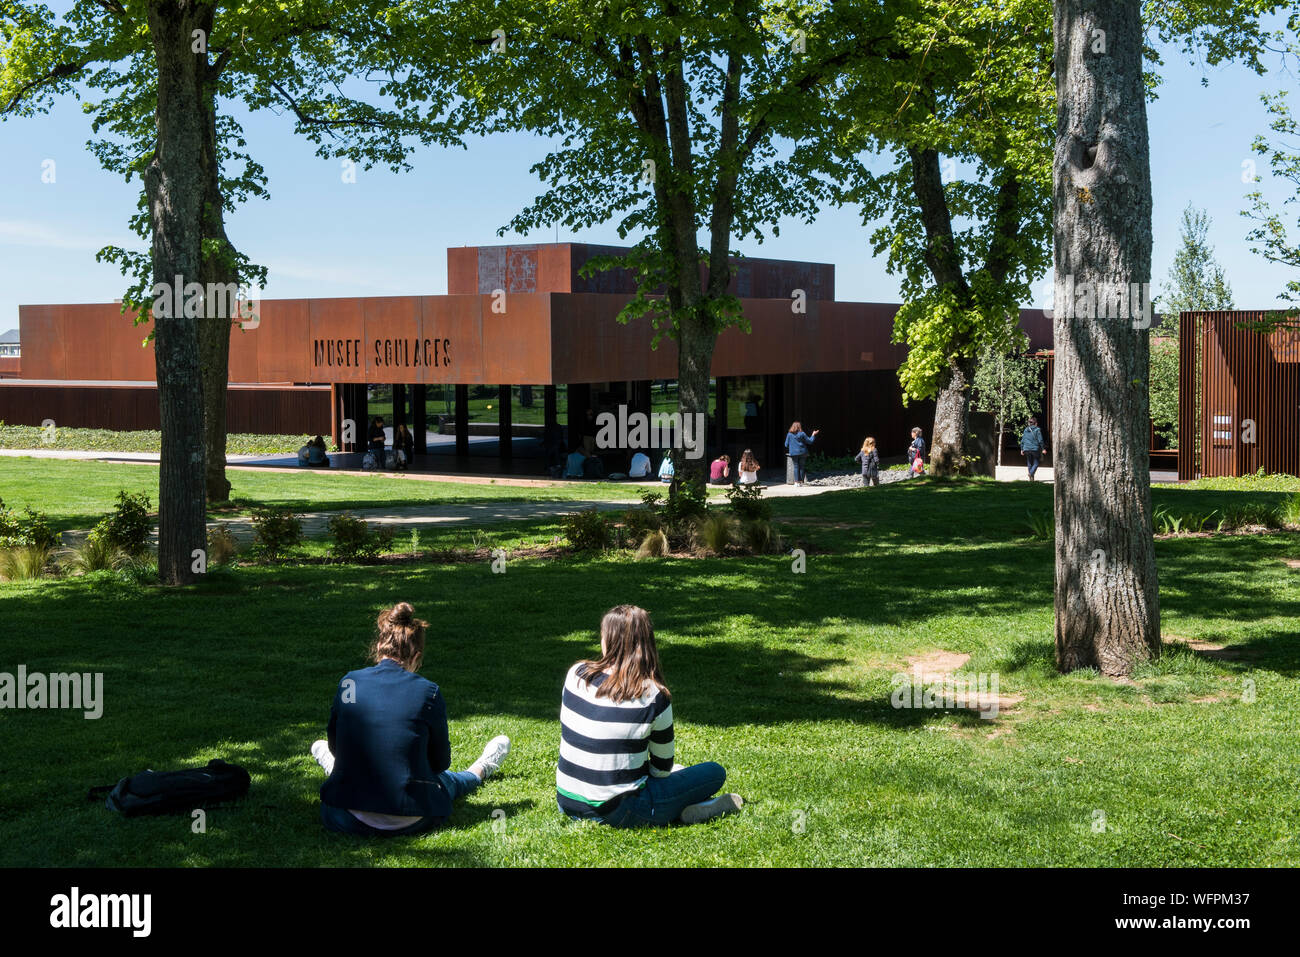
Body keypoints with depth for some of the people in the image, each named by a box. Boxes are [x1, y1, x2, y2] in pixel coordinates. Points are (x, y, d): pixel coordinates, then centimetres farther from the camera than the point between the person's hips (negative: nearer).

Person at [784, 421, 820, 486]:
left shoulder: (789, 434, 0)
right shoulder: (802, 434, -4)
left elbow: (786, 445, 4)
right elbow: (810, 441, 1)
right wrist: (813, 435, 15)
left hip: (793, 453, 1)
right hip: (802, 453, -1)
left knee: (796, 467, 4)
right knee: (801, 467, 6)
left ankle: (796, 481, -4)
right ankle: (801, 481, 4)